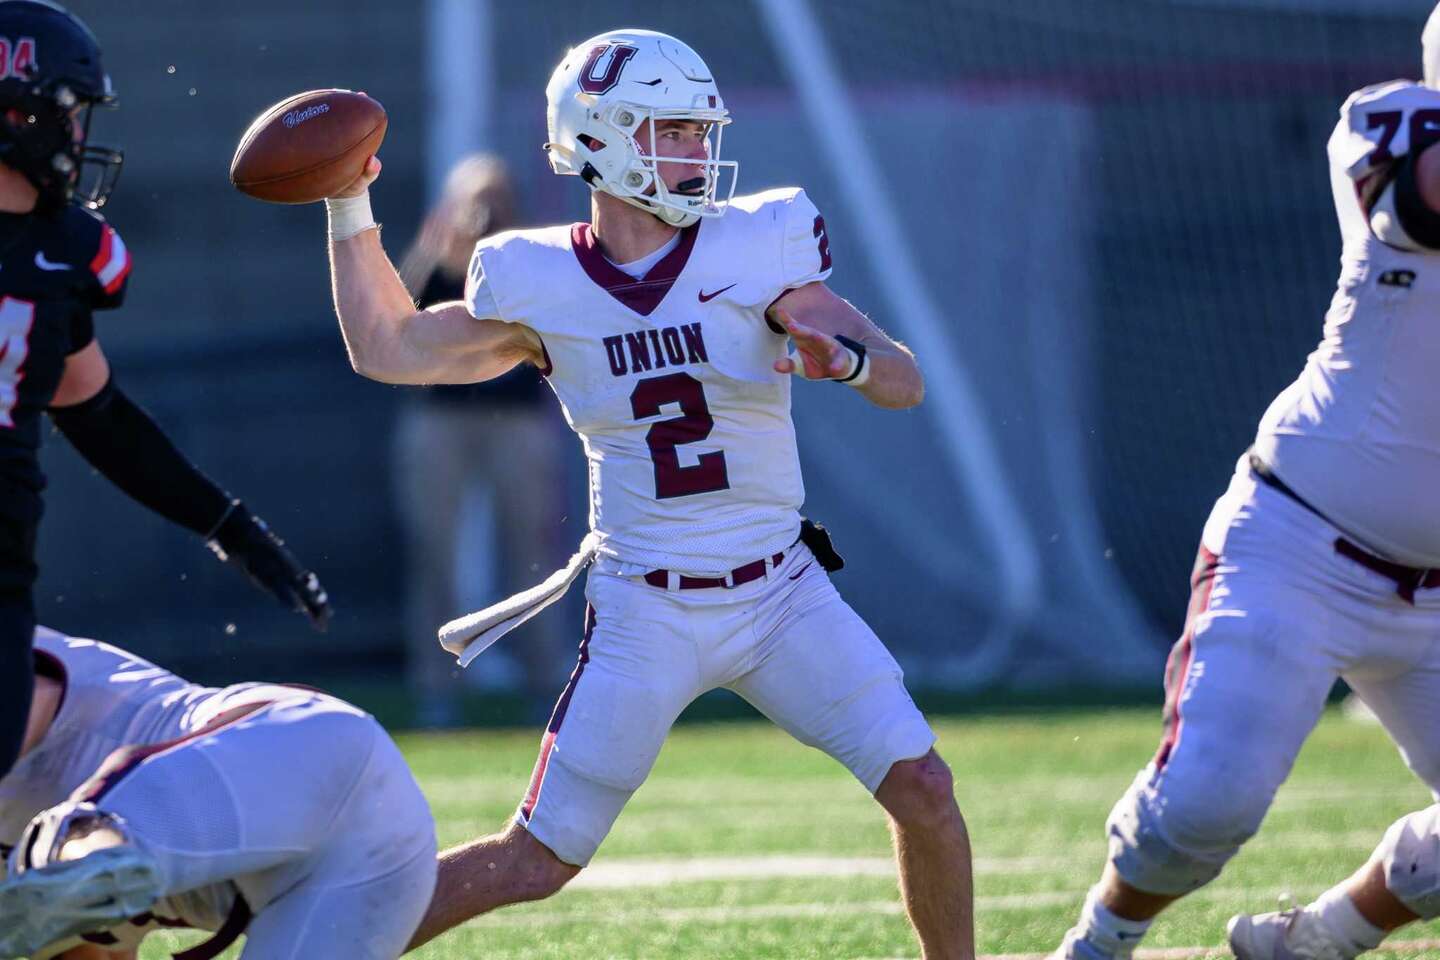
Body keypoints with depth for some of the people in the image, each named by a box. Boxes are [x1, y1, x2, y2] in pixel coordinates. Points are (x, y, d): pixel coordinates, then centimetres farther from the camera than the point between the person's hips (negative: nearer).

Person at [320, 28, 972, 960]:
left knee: (923, 790, -12)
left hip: (783, 596, 1)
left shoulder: (757, 247, -7)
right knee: (536, 862, -1)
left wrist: (844, 358, -34)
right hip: (646, 615, -1)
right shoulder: (540, 287, -4)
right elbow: (386, 349, 10)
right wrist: (351, 208, 6)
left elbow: (905, 383, -12)